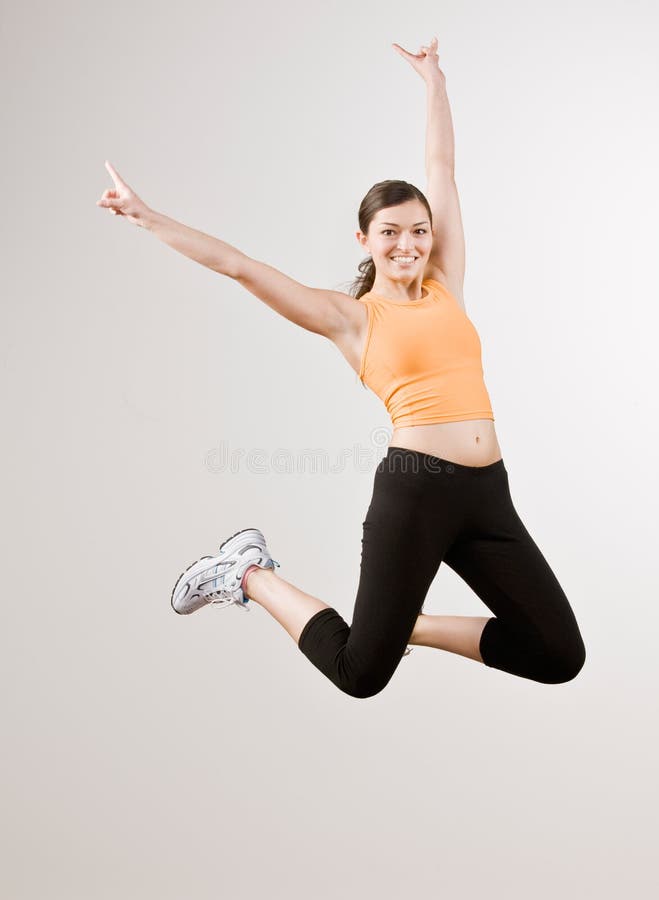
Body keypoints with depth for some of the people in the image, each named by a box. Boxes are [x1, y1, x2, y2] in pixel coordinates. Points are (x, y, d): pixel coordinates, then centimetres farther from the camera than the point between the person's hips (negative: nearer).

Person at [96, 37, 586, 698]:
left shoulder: (445, 284, 13)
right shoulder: (350, 317, 2)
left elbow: (442, 165, 19)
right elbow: (239, 266, 0)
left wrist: (434, 78, 25)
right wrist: (148, 219, -1)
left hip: (488, 492, 6)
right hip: (414, 487, -5)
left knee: (560, 658, 4)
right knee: (361, 674, -3)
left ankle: (410, 625, 19)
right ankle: (250, 573, 19)